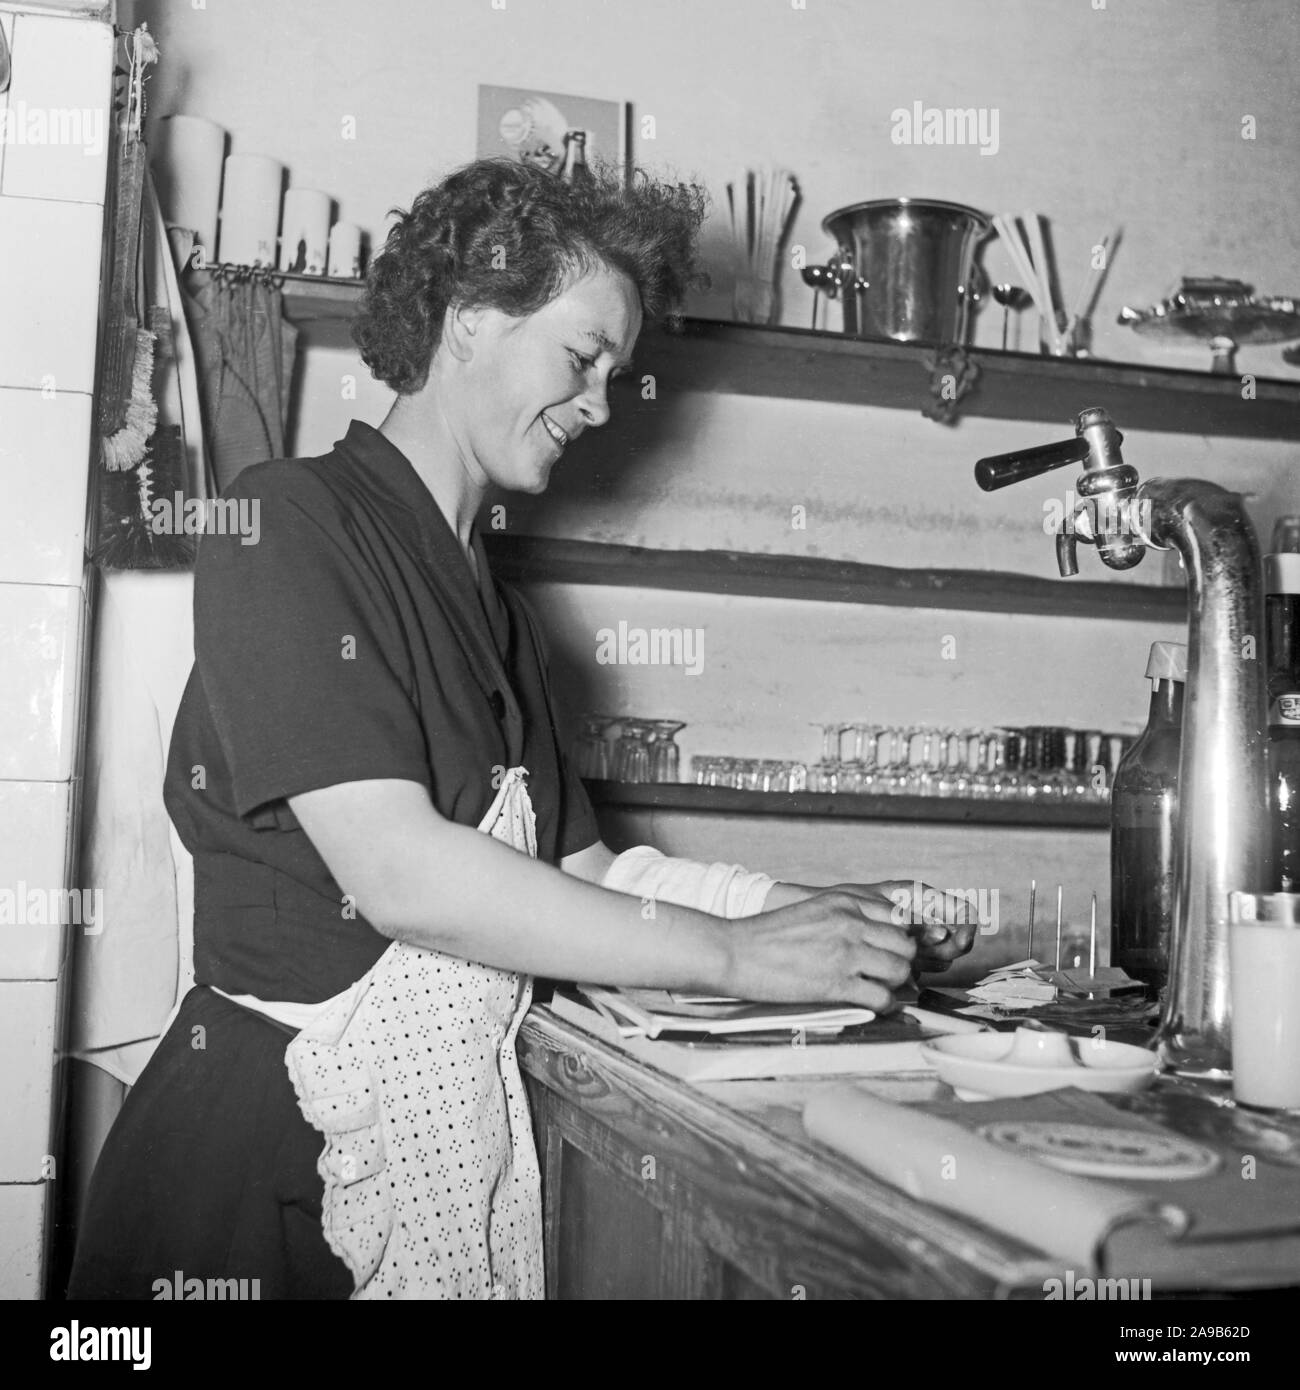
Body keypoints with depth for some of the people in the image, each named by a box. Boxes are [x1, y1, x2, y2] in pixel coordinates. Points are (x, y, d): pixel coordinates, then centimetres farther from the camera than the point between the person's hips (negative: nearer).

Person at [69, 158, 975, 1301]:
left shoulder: (494, 604, 15)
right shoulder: (290, 520, -11)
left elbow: (580, 868, 12)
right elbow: (396, 873, -20)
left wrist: (818, 910, 0)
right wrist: (734, 954, -17)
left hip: (467, 1138, 7)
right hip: (278, 1144, -7)